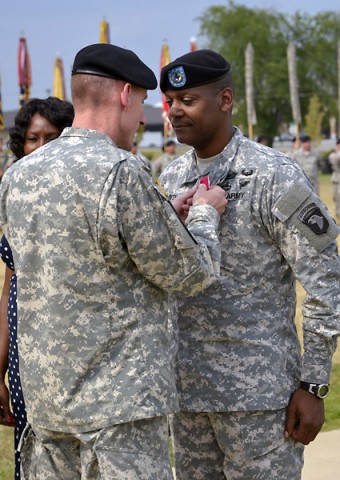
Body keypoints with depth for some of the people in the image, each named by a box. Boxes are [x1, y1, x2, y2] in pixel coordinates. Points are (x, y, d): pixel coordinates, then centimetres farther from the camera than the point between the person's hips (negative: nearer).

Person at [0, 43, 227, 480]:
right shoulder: (120, 172, -17)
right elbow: (190, 274, -9)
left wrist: (168, 215, 20)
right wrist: (205, 213, 11)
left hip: (43, 392, 8)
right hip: (118, 399, -8)